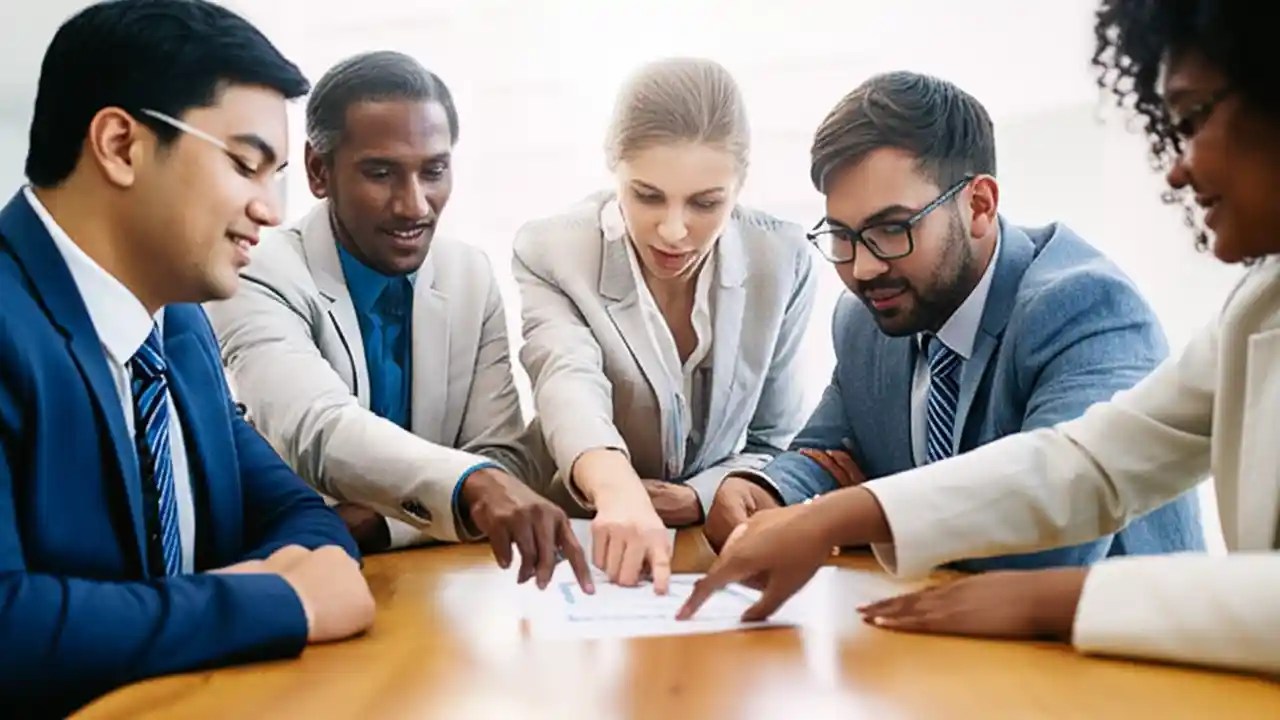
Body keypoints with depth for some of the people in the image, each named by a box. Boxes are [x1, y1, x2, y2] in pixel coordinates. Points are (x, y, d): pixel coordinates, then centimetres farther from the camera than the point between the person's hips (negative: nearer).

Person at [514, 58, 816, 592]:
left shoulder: (783, 261, -7)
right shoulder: (551, 252, -13)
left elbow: (774, 442, 1)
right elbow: (568, 385, -32)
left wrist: (701, 498, -17)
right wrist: (618, 492, -51)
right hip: (580, 548, -1)